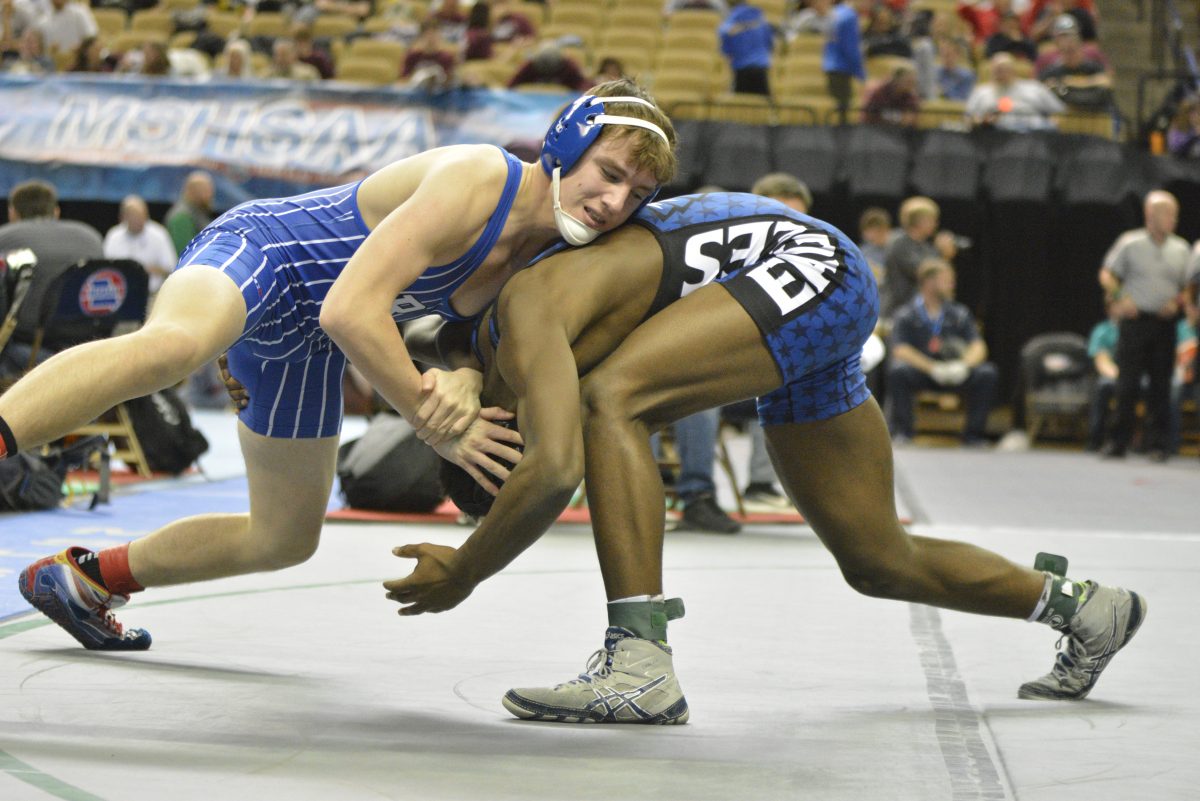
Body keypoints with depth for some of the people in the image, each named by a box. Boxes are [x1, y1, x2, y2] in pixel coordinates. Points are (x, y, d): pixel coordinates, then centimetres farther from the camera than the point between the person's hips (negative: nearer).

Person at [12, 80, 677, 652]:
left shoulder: (548, 252, -3)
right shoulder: (476, 182, -27)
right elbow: (350, 310, -33)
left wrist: (465, 380, -15)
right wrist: (430, 423, -25)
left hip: (304, 346, 9)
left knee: (286, 540, 18)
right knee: (174, 344, -45)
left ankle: (86, 577, 37)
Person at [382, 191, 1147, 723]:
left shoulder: (525, 309, -19)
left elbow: (555, 470, -30)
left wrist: (461, 574, -18)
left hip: (816, 264, -11)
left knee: (609, 399, -27)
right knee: (878, 562, 16)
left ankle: (641, 666, -29)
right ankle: (1082, 607, 34)